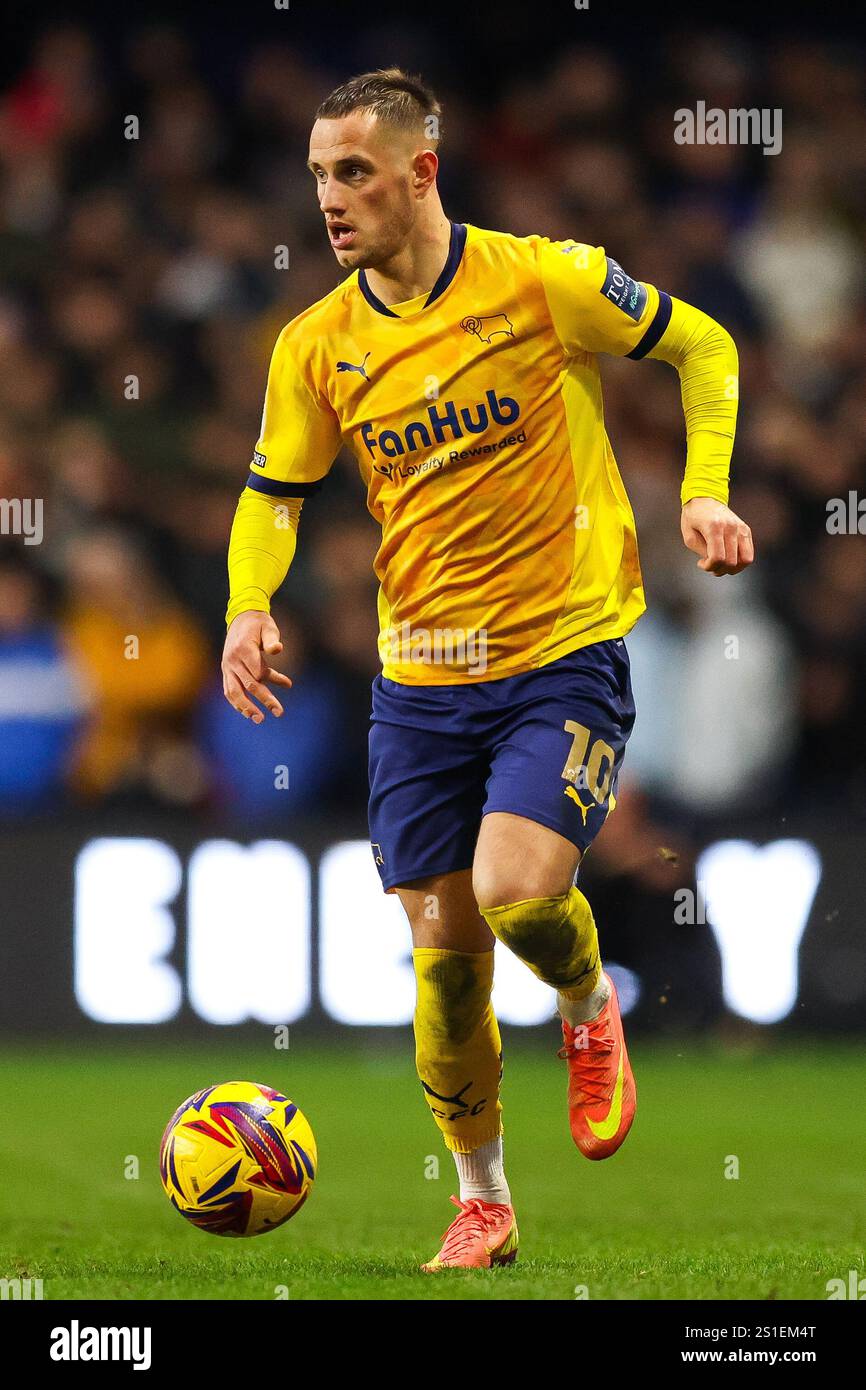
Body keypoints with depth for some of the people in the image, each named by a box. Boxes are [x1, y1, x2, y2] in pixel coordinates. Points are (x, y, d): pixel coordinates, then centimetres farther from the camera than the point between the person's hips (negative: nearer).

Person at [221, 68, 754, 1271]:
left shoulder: (542, 280, -9)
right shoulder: (316, 346, 1)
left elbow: (704, 346, 3)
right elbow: (273, 494, 10)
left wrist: (705, 493, -8)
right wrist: (248, 605, -9)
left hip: (564, 655, -4)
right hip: (420, 678, 4)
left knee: (516, 889, -23)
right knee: (442, 945, 4)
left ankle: (589, 1012, 13)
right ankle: (482, 1204, 22)